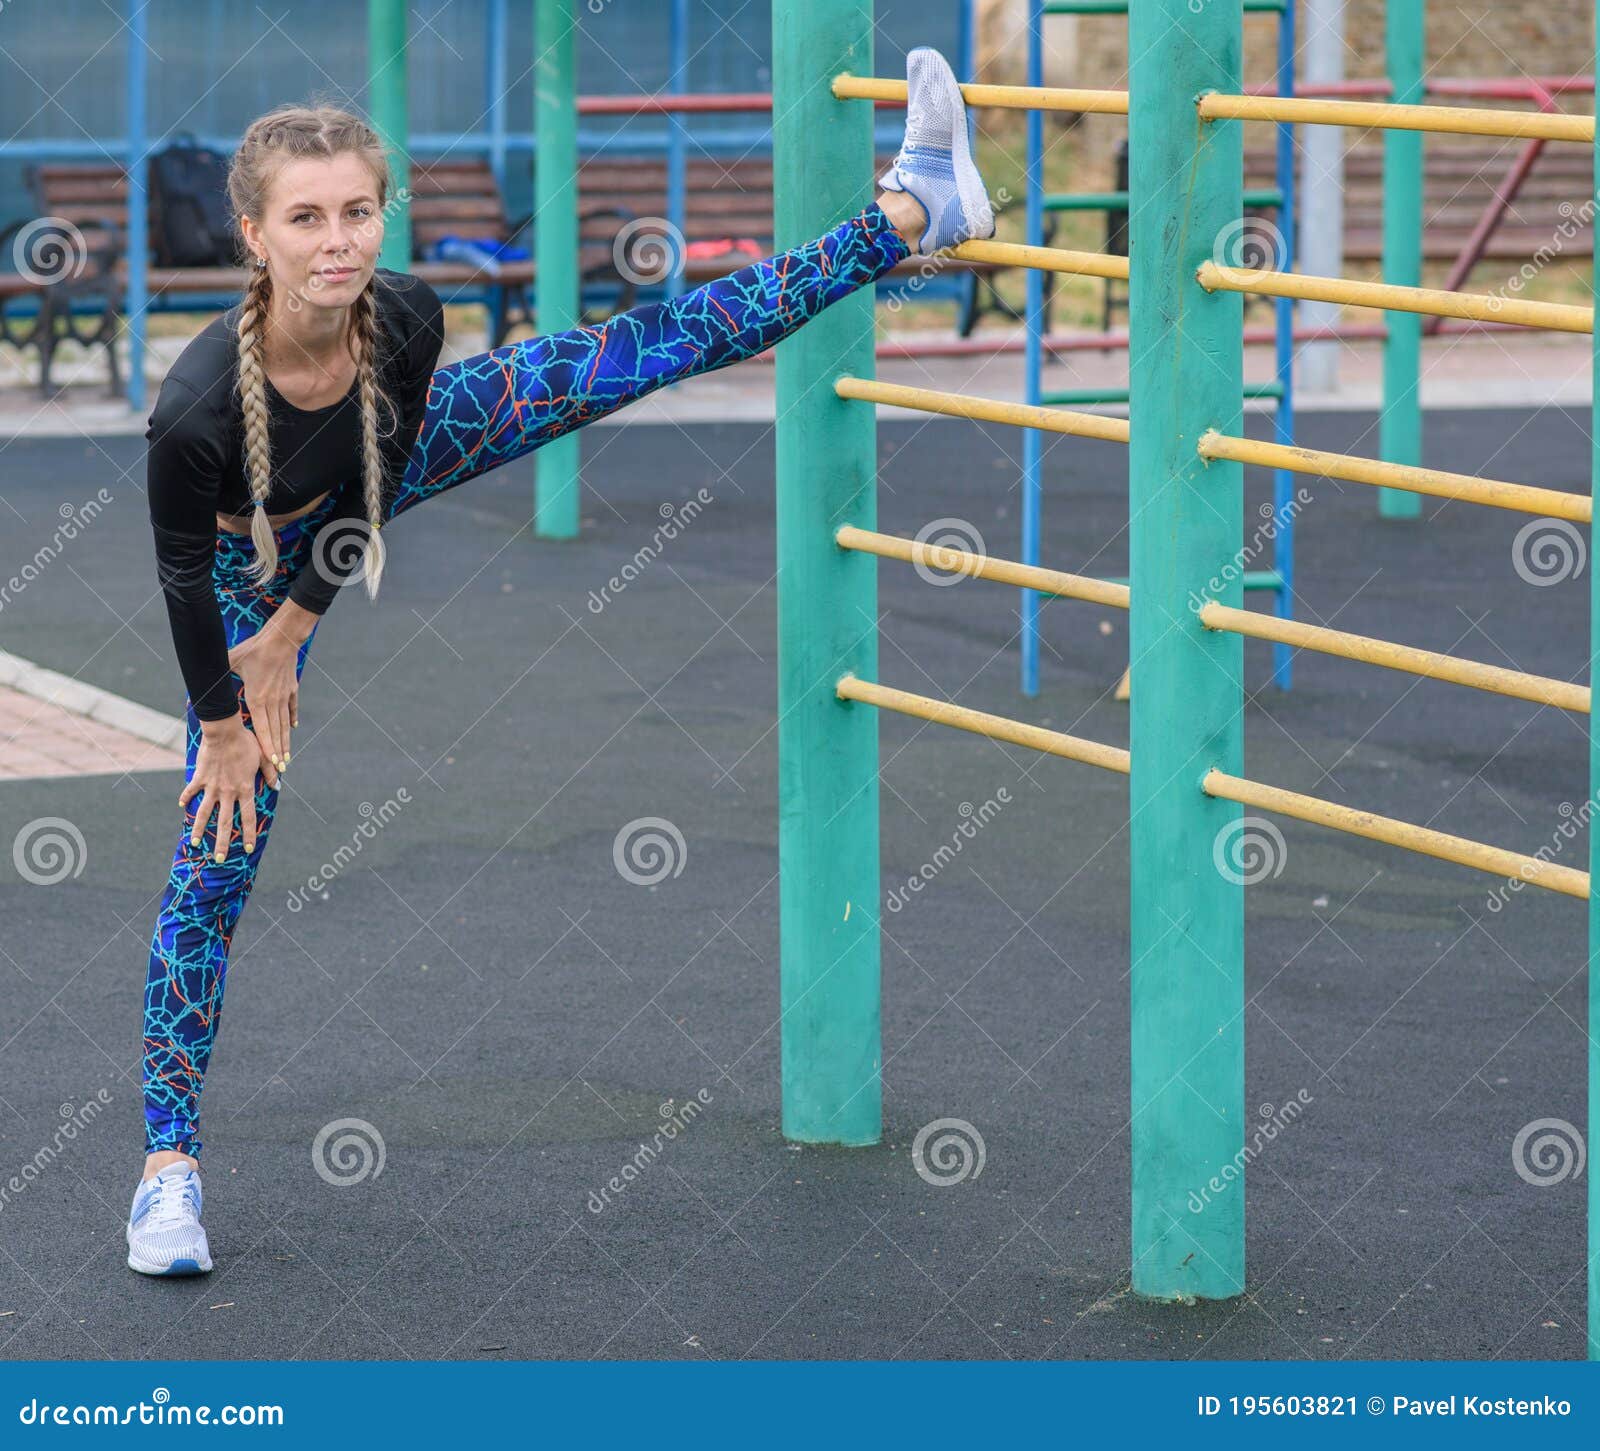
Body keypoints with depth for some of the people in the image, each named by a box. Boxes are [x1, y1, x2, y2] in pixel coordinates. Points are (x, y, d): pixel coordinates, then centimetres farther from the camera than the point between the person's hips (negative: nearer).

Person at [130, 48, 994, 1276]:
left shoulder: (405, 318, -33)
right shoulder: (199, 410, -43)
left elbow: (376, 475, -14)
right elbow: (184, 573, -24)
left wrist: (291, 631, -7)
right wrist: (222, 720, -11)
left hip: (390, 467, 3)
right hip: (256, 559, -3)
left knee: (643, 354, -1)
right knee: (221, 846, -1)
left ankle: (914, 213, 11)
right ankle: (170, 1160, 10)